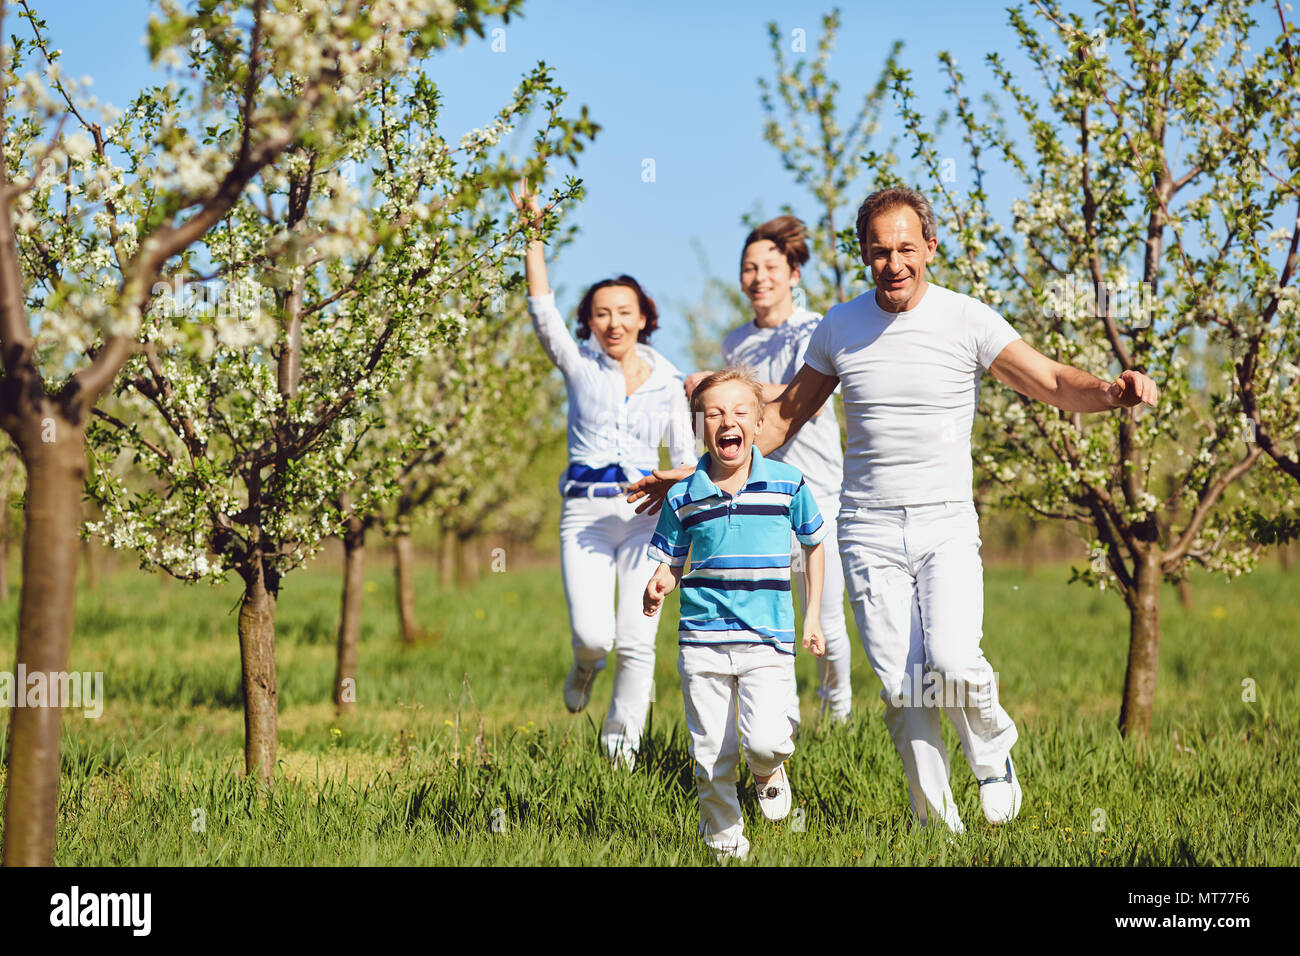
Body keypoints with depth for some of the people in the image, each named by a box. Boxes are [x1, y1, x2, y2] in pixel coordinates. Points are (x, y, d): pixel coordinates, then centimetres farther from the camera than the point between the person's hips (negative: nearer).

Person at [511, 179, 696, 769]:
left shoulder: (667, 383, 10)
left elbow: (687, 458, 14)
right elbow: (541, 305, -6)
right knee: (594, 633, -15)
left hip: (645, 512, 1)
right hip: (586, 512, -1)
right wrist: (533, 233, -14)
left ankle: (622, 743, 14)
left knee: (637, 640, -5)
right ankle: (586, 663, 23)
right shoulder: (578, 363, 6)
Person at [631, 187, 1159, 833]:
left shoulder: (969, 321, -3)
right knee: (902, 688, -5)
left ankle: (992, 752, 11)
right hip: (869, 531, 2)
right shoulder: (839, 327, 5)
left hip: (947, 525, -2)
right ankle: (936, 818, 8)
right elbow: (786, 414, 15)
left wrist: (1110, 390, -31)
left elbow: (1054, 383, -8)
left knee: (952, 665, -20)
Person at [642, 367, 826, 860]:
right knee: (711, 757, 4)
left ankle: (769, 770, 18)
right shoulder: (683, 498, 0)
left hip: (768, 640, -1)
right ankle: (724, 840, 24)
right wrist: (658, 586, -15)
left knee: (764, 741, -18)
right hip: (703, 641, 1)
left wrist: (812, 615, 12)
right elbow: (670, 562, 9)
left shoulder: (788, 484, 0)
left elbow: (815, 543, 14)